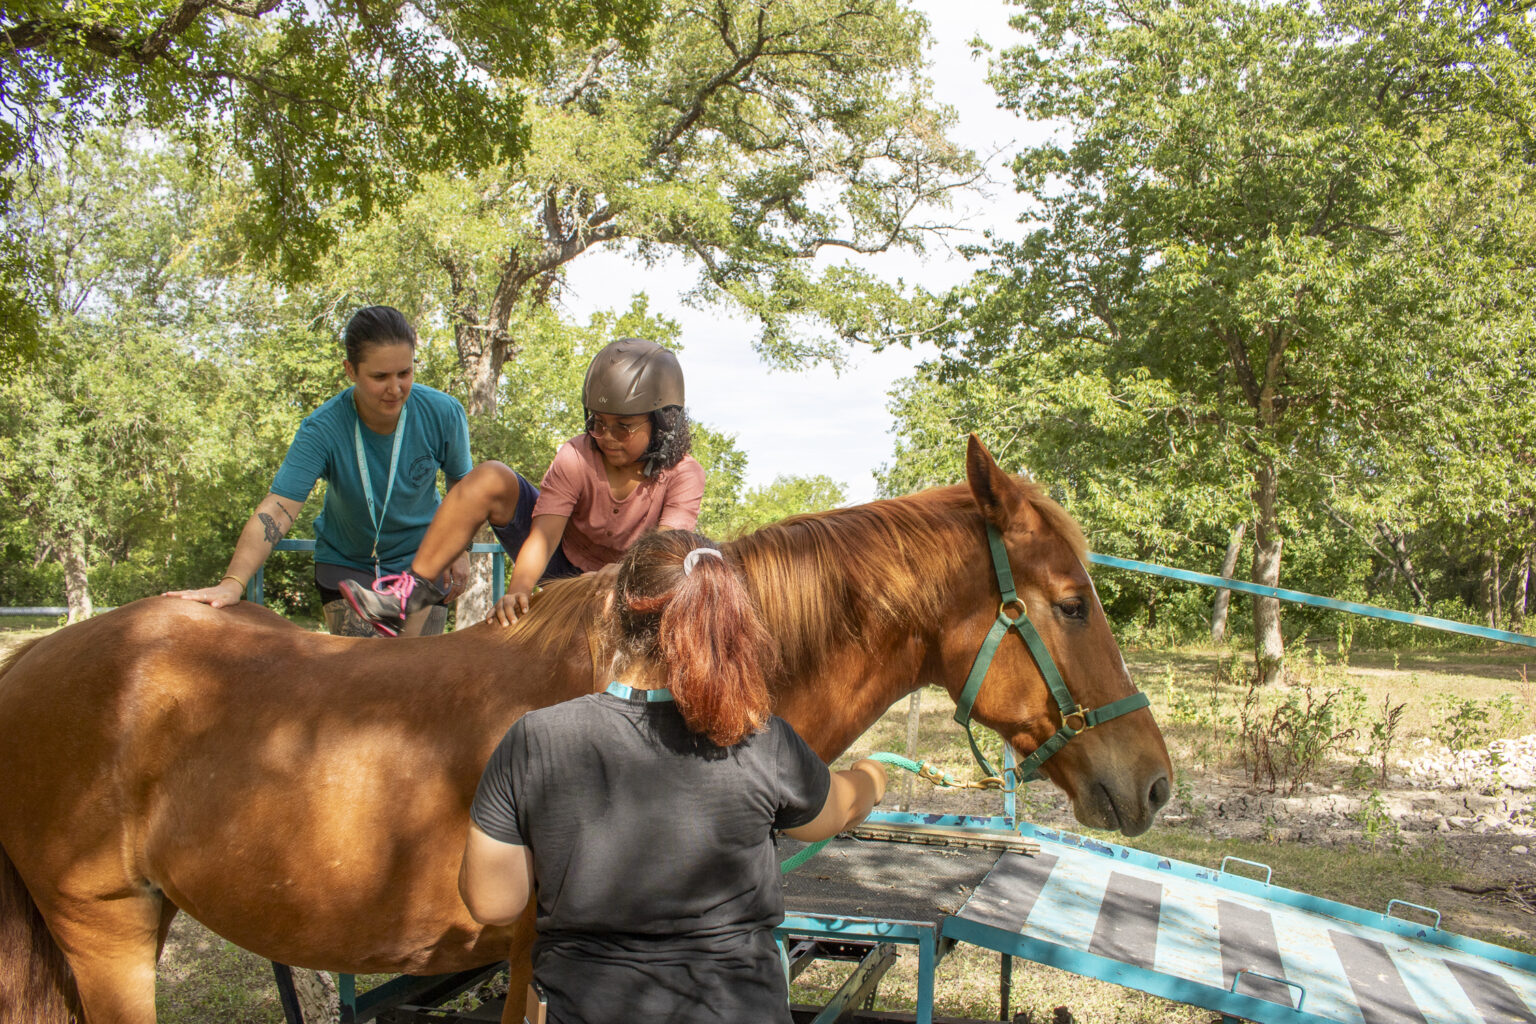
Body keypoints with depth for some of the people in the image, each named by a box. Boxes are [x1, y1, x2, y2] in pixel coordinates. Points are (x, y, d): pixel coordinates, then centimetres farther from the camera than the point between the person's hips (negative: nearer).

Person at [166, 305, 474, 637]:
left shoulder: (443, 414, -18)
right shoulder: (323, 429, -25)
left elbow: (462, 481, 1)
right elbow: (277, 510, -33)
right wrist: (233, 582, -46)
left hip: (423, 559, 1)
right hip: (346, 562, -1)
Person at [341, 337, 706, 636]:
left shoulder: (682, 474, -20)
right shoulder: (575, 458, -19)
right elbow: (543, 535, -31)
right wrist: (519, 589, -51)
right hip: (556, 564, 0)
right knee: (490, 479, -23)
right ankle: (413, 589, -22)